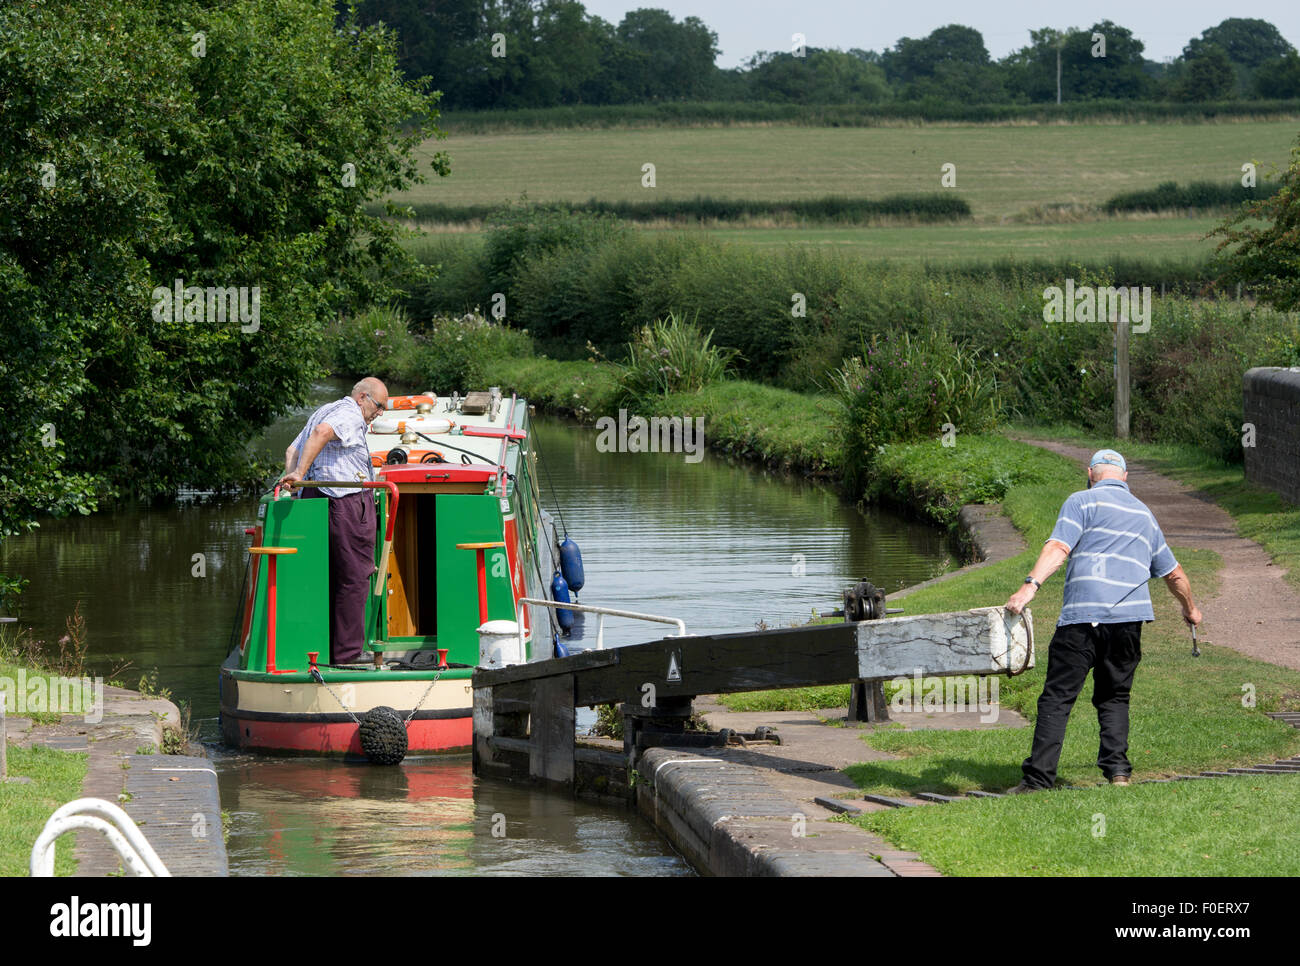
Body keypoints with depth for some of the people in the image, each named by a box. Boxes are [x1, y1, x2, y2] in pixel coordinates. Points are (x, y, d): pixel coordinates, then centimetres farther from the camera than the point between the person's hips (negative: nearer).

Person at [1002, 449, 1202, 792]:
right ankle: (1117, 770, 1)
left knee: (1057, 698, -3)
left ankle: (1039, 778, -10)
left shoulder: (1082, 501, 6)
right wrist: (1190, 609, 51)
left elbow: (1058, 547, -12)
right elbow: (1174, 574, 34)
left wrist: (1030, 586, -23)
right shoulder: (1144, 513, 24)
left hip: (1082, 616, -4)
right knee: (1114, 698, 17)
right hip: (1128, 620, 4)